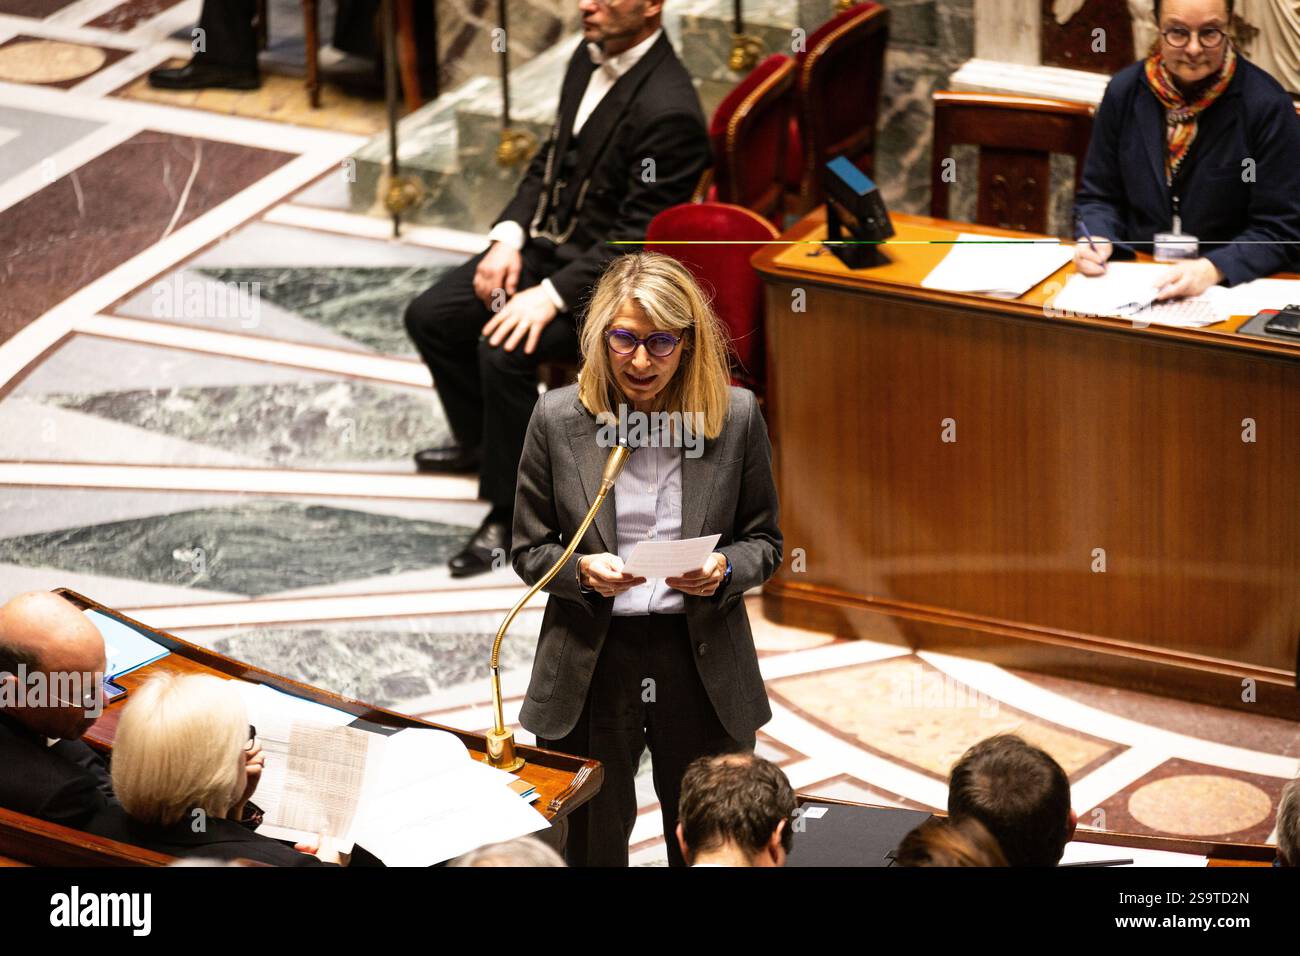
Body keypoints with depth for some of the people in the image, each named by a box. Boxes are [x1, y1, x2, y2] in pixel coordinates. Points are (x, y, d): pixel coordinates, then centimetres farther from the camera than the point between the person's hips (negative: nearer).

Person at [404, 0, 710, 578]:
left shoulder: (668, 110, -26)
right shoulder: (590, 59, 2)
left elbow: (638, 237, -24)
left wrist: (552, 295, -28)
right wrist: (509, 237, -1)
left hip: (610, 277, -9)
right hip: (546, 243, 9)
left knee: (503, 350, -29)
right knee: (429, 317, 8)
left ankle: (510, 512, -11)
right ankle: (480, 442, 32)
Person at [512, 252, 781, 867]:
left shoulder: (736, 417, -2)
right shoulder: (558, 419, -3)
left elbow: (764, 542, 5)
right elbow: (529, 549, 3)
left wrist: (723, 570, -17)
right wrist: (582, 570, -18)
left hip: (701, 661, 0)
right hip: (591, 665, 0)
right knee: (592, 846, 10)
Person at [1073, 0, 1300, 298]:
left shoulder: (1268, 105, -7)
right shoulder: (1123, 92, 5)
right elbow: (1099, 197, 15)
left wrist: (1212, 269, -22)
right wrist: (1095, 240, -6)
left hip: (1233, 286, -3)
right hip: (1135, 282, 3)